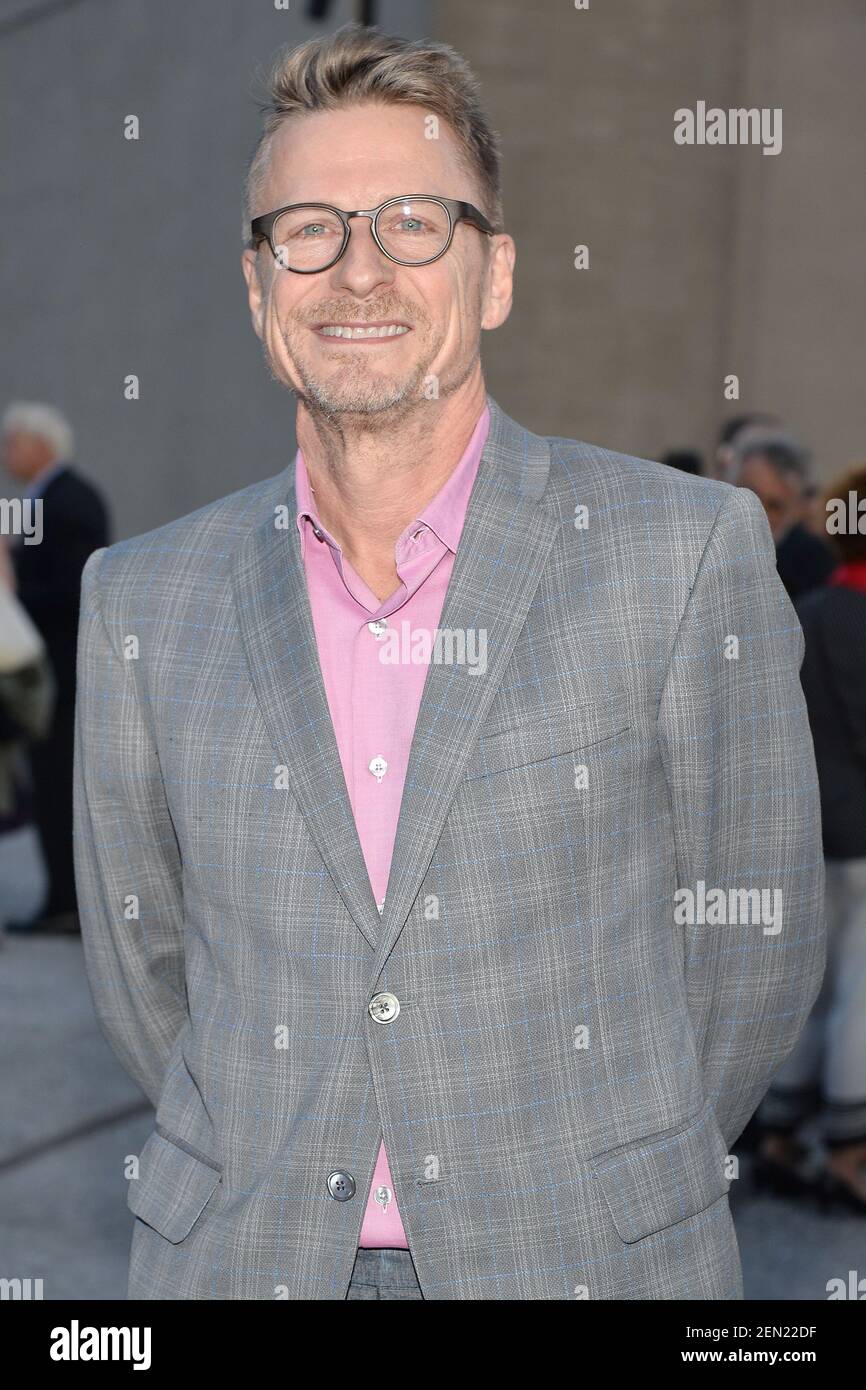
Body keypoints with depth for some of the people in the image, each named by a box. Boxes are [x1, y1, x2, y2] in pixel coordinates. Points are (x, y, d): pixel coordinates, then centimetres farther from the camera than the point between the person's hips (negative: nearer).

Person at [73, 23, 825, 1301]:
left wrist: (590, 1189, 6)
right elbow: (142, 961, 8)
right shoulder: (146, 599, -1)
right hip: (245, 1261, 2)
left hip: (583, 1261, -2)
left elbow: (754, 945, -1)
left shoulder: (688, 551, -9)